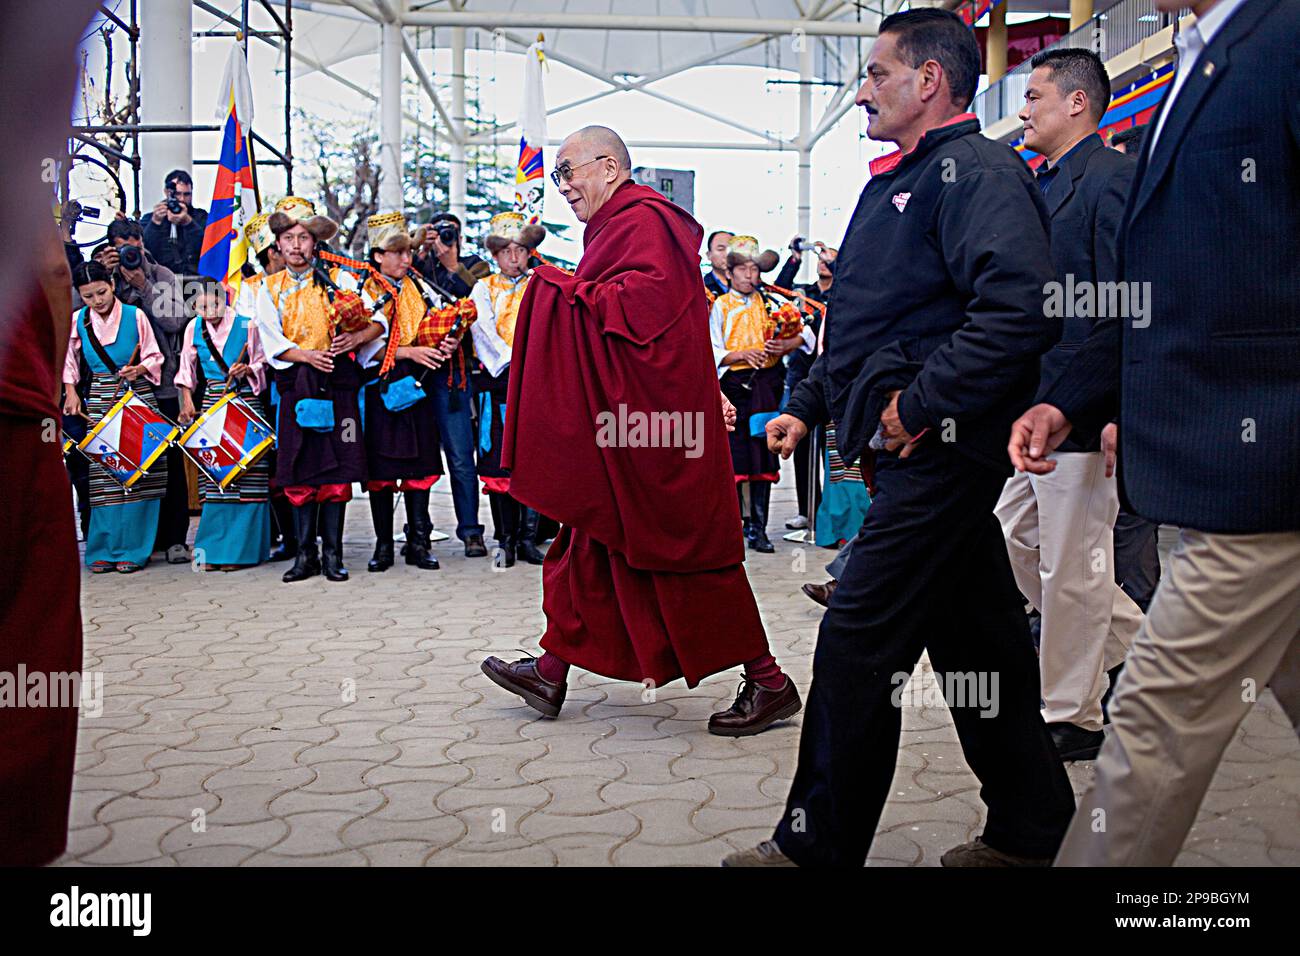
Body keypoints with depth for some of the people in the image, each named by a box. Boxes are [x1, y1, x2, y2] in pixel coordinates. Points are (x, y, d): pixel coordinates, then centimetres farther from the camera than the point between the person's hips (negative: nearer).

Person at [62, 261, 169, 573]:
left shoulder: (135, 316, -1)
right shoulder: (77, 321, 6)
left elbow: (155, 357, 3)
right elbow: (69, 360, 14)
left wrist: (140, 369, -15)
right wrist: (71, 391, 2)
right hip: (99, 402, 2)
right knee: (103, 474, 0)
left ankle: (132, 550, 3)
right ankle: (103, 550, 7)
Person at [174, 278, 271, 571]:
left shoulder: (245, 325, -1)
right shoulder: (194, 328, 9)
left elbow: (261, 363, 4)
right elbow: (187, 369, 14)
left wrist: (247, 370, -15)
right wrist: (187, 401, 3)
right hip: (211, 402, 3)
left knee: (245, 479, -6)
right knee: (213, 478, 3)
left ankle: (241, 549, 1)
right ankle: (214, 549, 10)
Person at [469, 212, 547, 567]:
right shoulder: (484, 289, 12)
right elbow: (483, 331, -1)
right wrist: (512, 364, -13)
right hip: (498, 382, -1)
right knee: (499, 461, -3)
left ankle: (527, 538, 1)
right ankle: (506, 539, 3)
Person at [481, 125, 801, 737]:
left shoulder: (642, 218, -11)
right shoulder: (620, 223, 21)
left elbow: (649, 295, -25)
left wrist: (566, 292, -15)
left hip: (651, 414, -11)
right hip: (618, 415, 11)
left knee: (683, 547, -6)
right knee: (595, 537, 12)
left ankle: (768, 684, 3)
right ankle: (553, 673, 20)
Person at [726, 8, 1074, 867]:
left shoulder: (974, 171, -11)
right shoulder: (898, 181, 21)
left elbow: (1020, 308, -26)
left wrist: (919, 406, -22)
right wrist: (811, 406, 19)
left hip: (941, 452, -10)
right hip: (919, 452, 10)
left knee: (858, 643, -7)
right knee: (975, 641, 14)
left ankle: (819, 844, 5)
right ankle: (1030, 827, 25)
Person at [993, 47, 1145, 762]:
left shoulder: (1111, 179, -11)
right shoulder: (1040, 186, 17)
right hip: (1032, 408, 10)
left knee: (1071, 565, 0)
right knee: (1017, 536, 16)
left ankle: (1074, 719, 14)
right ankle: (1129, 638, 30)